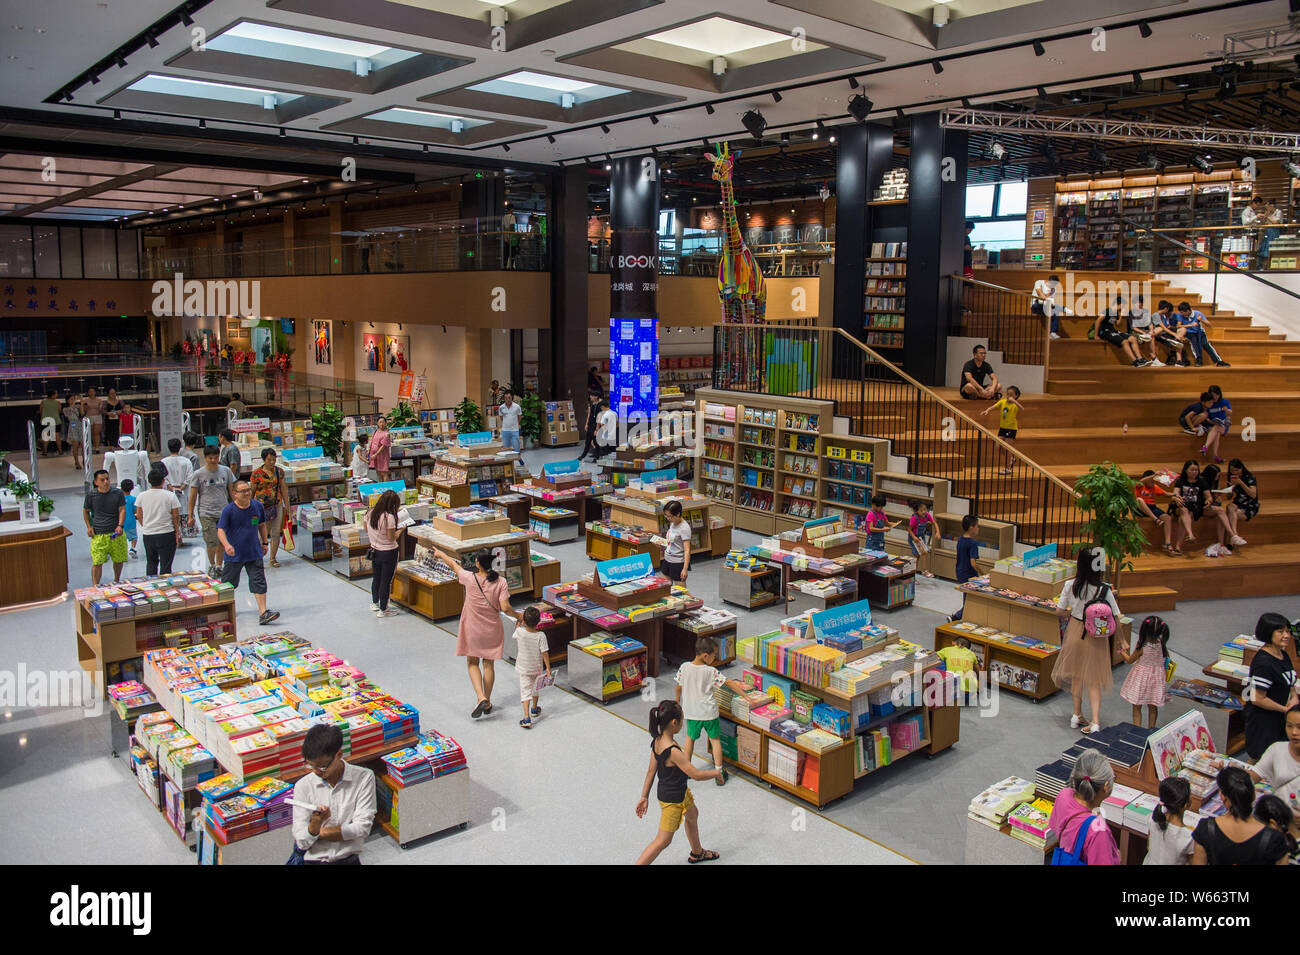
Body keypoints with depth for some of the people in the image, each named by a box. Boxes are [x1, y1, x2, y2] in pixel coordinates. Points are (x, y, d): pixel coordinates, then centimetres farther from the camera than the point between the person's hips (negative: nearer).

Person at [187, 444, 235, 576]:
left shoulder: (226, 471, 5)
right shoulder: (198, 474, -2)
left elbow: (231, 491, 13)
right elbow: (193, 495, 2)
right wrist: (190, 515, 1)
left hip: (224, 512, 3)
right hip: (206, 513, -3)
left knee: (222, 542, 6)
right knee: (212, 542, -10)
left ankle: (219, 566, 22)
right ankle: (211, 565, 13)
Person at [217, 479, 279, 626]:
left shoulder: (257, 506, -2)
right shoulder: (228, 510, -12)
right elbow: (220, 530, -17)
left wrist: (264, 543, 18)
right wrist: (226, 545, -34)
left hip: (254, 553, 2)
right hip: (234, 554, -2)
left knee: (259, 582, -6)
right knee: (228, 583, 14)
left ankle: (263, 613, -8)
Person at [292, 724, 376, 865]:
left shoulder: (363, 778, -2)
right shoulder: (303, 786, 2)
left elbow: (362, 828, -5)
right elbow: (301, 842, 1)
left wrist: (318, 831, -3)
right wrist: (315, 823, -19)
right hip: (313, 859, 2)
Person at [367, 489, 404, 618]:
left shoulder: (371, 512, -3)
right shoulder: (389, 517, -25)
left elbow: (367, 530, 10)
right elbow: (392, 538, -21)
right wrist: (401, 529, -7)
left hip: (374, 550, 7)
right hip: (388, 553, -7)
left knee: (376, 577, 23)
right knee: (386, 581, 5)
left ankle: (374, 603, 40)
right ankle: (383, 610, 14)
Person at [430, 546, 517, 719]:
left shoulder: (470, 578, -16)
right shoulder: (500, 582, -14)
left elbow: (453, 564, 2)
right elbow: (505, 607, -17)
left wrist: (440, 554, 21)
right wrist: (518, 616, 3)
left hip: (472, 628, -2)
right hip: (492, 629, 2)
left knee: (472, 663, 12)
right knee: (489, 664, 14)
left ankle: (481, 698, -7)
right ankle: (487, 703, 24)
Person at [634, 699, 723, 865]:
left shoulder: (657, 741, -9)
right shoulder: (673, 751, -35)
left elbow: (651, 771, 0)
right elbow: (695, 774, -28)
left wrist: (644, 797, 8)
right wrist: (716, 773, -9)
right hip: (672, 800, -9)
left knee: (692, 815, 32)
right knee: (663, 841, 3)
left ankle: (697, 853, 56)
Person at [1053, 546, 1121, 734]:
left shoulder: (1070, 585, -15)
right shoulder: (1105, 589, -17)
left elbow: (1059, 611, -7)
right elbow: (1116, 618, -14)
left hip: (1075, 633, 1)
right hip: (1096, 638, -1)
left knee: (1076, 675, 20)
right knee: (1094, 680, 10)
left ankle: (1077, 715, 31)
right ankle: (1095, 722, 0)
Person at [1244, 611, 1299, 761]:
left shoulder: (1283, 655, 4)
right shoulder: (1264, 662, -25)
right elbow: (1258, 699, -25)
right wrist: (1285, 709, -14)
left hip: (1279, 718, 9)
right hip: (1262, 719, -9)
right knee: (1258, 760, 3)